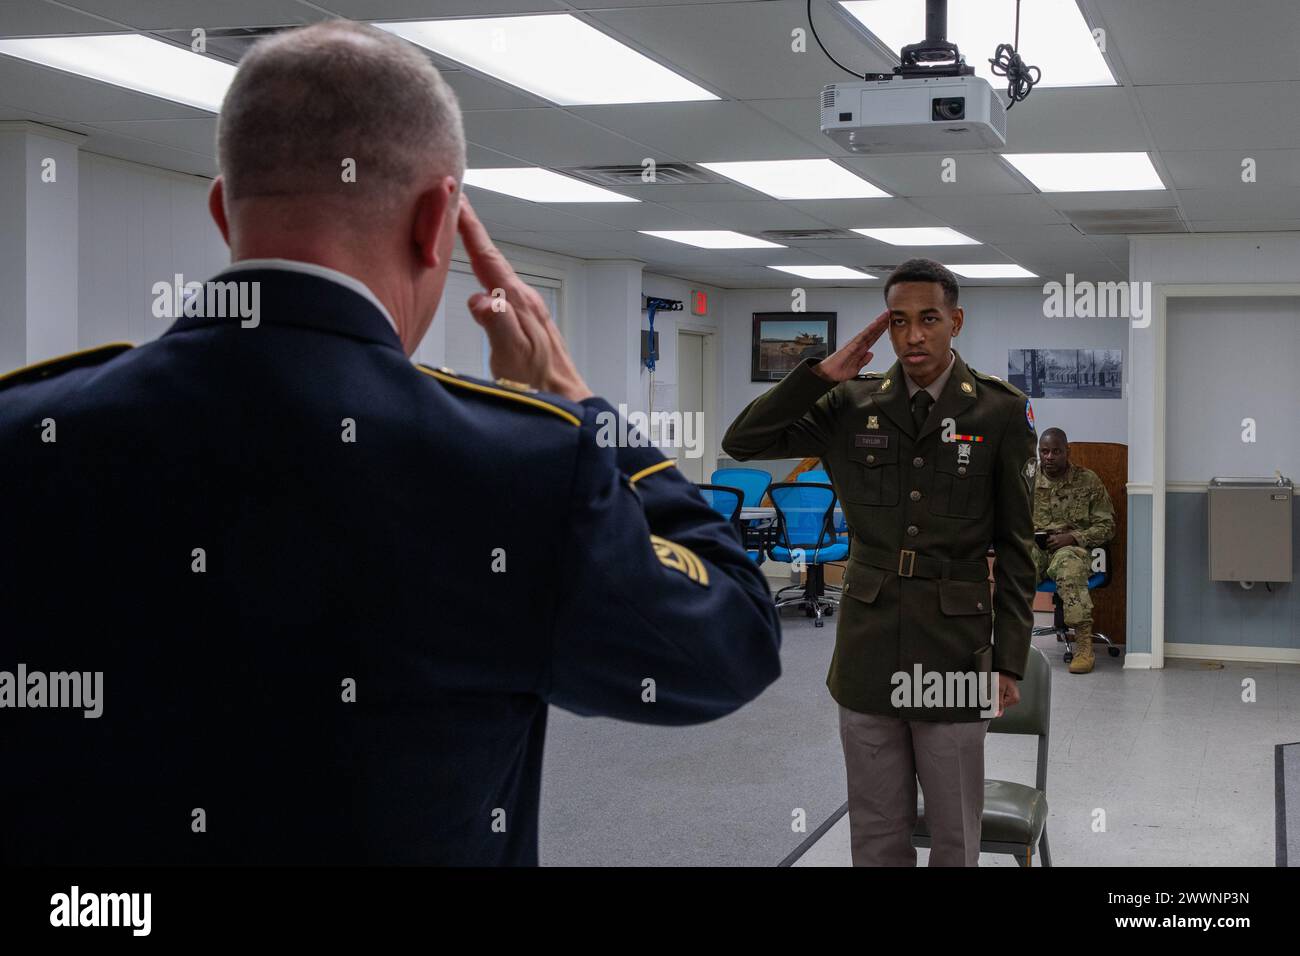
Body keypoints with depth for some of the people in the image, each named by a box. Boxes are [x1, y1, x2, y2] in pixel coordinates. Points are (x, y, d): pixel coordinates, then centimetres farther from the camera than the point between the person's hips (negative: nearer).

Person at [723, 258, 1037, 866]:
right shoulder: (852, 404, 4)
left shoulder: (1000, 413, -3)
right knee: (876, 835, 12)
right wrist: (825, 374, -7)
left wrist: (1009, 662, -3)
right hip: (867, 649, 2)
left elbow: (1014, 546, -1)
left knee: (955, 835, 8)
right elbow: (742, 442, 0)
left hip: (954, 650, -2)